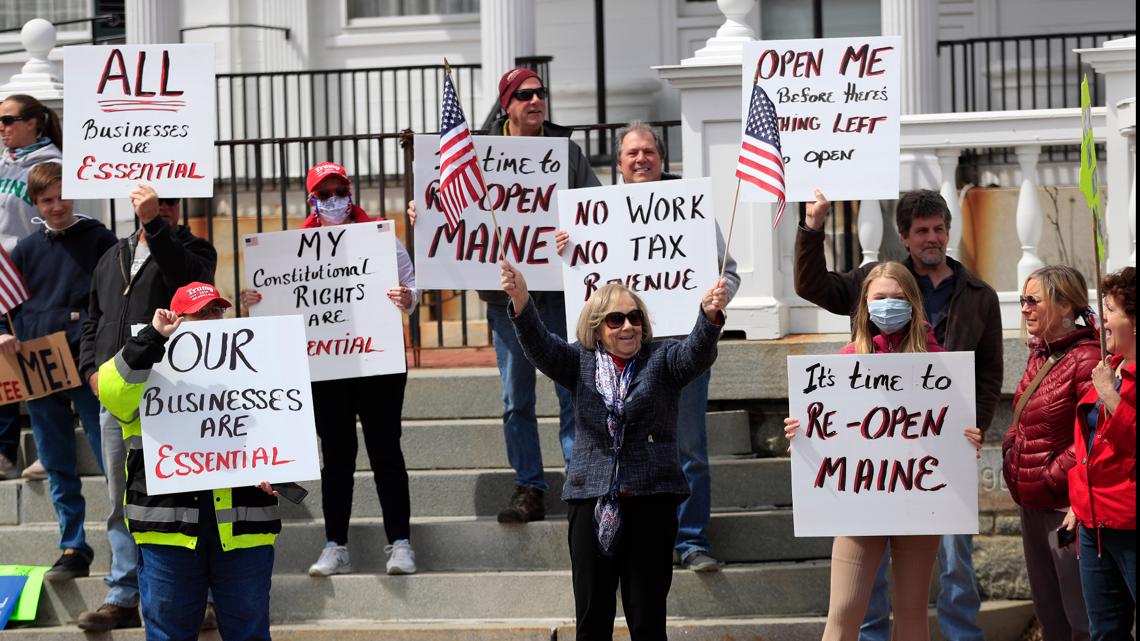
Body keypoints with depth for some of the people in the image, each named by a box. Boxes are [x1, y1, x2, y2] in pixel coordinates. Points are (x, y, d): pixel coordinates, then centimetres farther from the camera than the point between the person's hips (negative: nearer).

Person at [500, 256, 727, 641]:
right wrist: (521, 303, -25)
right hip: (591, 501, 1)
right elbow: (540, 346, -5)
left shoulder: (661, 360, 6)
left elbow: (697, 354, -12)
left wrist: (710, 316, -34)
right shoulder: (580, 363, 10)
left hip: (651, 498, -1)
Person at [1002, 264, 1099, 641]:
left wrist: (1052, 478, -20)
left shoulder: (1086, 360, -18)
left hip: (1064, 507, -10)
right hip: (1032, 504, 10)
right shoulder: (1039, 355, 12)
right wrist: (1011, 452, 10)